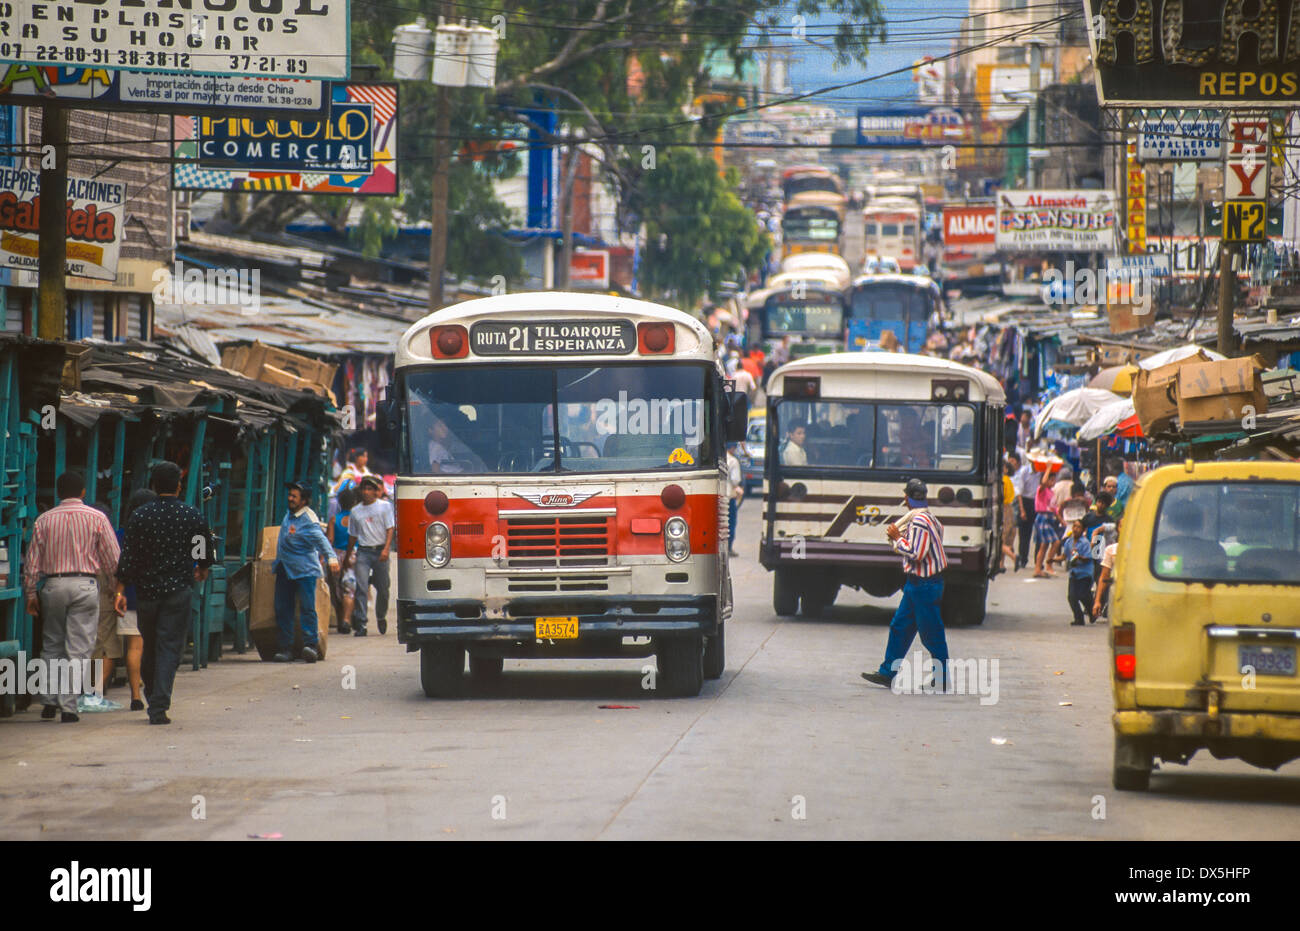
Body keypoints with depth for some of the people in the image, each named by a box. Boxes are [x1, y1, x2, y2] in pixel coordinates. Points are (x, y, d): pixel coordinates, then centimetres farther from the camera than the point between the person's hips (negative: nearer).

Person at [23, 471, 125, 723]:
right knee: (78, 649, 0)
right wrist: (119, 590, 9)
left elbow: (32, 561, 6)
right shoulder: (97, 518, 1)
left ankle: (49, 700, 8)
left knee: (52, 645, 15)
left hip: (53, 585, 2)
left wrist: (31, 593, 13)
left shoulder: (44, 520, 5)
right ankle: (68, 705, -5)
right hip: (85, 584, -2)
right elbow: (113, 560, 1)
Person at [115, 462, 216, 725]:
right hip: (178, 590, -1)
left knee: (149, 647, 16)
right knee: (169, 648, -2)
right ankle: (159, 708, -11)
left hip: (146, 589, 1)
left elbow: (128, 556, -5)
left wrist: (120, 590, -1)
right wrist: (201, 570, 34)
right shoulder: (193, 517, 0)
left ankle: (152, 700, 26)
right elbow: (207, 553, 12)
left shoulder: (140, 515, -2)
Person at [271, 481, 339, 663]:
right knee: (282, 609, 5)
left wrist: (331, 557, -39)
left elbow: (321, 539, -24)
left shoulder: (308, 519, -12)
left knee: (307, 607, -13)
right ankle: (285, 647, 8)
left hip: (304, 570, -8)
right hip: (284, 569, 8)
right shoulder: (289, 514, 12)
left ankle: (311, 644, -15)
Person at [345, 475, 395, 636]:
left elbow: (390, 529, -2)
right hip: (363, 552, 1)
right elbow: (352, 536, 20)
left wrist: (386, 549, -16)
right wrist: (347, 557, 19)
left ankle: (381, 617, 30)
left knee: (383, 589, 5)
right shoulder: (355, 511, 13)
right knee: (361, 588, -10)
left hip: (380, 551, -1)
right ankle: (360, 624, -13)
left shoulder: (385, 506, 5)